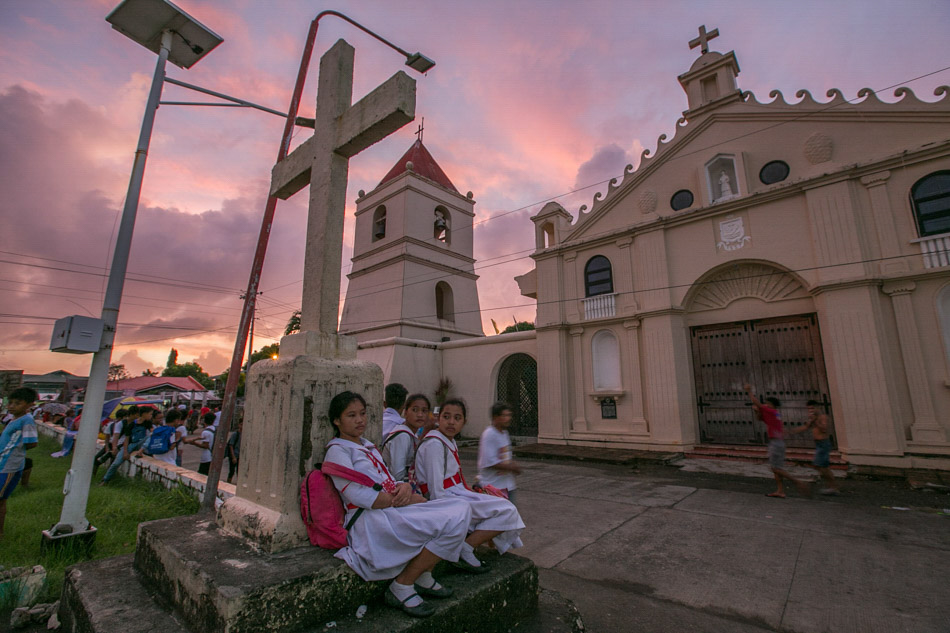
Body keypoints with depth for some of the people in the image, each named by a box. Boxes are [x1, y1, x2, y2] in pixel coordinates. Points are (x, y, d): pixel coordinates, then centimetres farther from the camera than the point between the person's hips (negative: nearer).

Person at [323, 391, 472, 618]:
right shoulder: (337, 450, -5)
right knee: (453, 520, -21)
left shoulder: (367, 446, 22)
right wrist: (414, 501, -17)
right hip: (371, 521, -8)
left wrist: (405, 487, -8)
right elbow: (359, 496, -16)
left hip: (395, 512, 9)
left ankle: (424, 577, 5)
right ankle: (401, 587, -7)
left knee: (461, 509, -5)